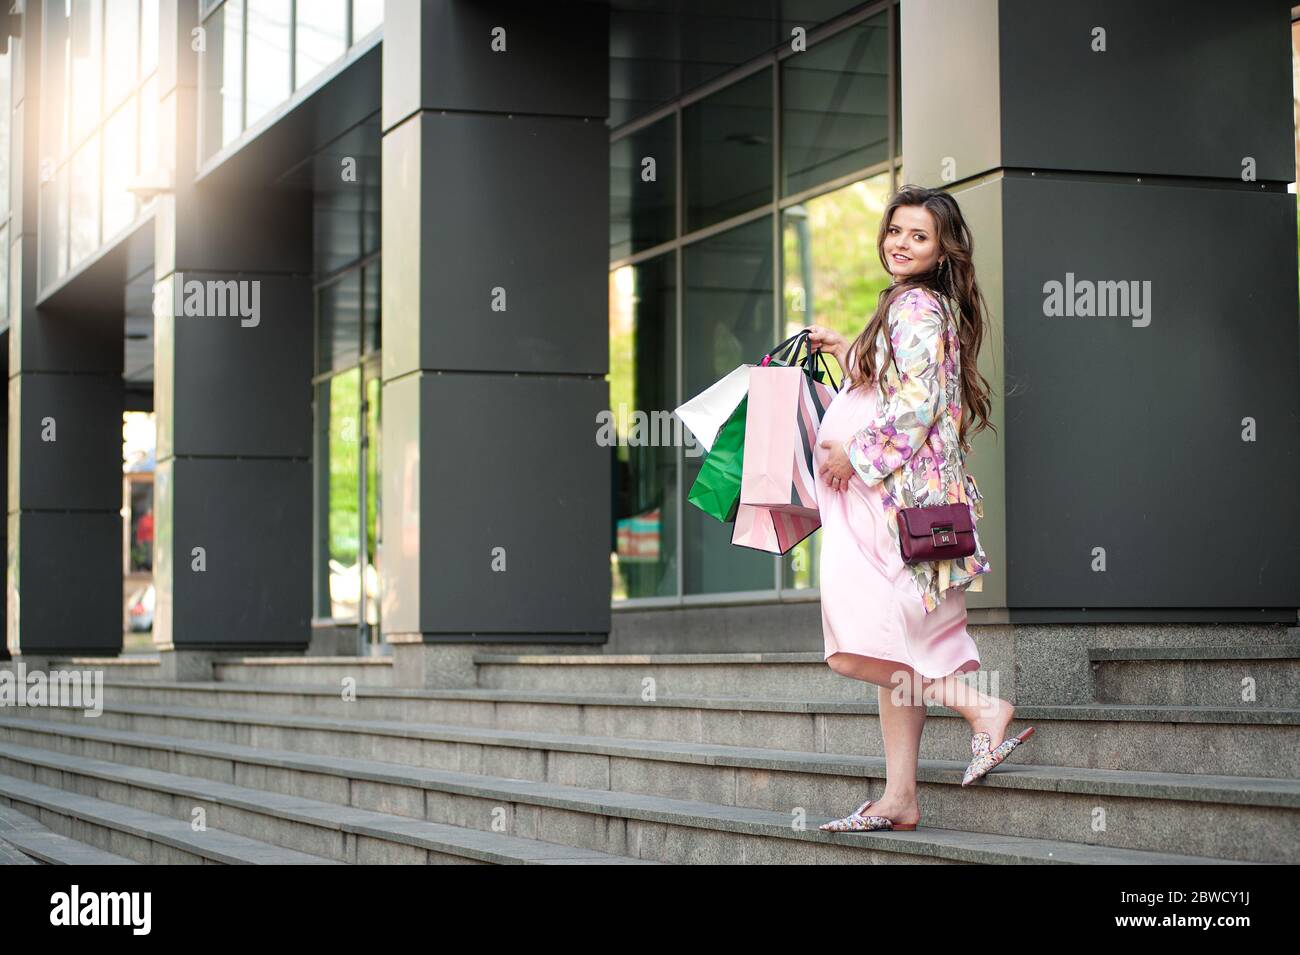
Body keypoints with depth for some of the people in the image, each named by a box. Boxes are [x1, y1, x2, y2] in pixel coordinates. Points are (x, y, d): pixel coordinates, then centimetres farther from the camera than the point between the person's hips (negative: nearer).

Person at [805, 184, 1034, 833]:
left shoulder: (916, 305, -9)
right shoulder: (908, 306, 20)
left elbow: (918, 403, -19)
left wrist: (854, 455, -13)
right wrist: (844, 353, 28)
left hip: (895, 494, -10)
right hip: (885, 495, 10)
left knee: (860, 651, -16)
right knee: (894, 657, 6)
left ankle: (980, 706, -11)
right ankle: (899, 798, 6)